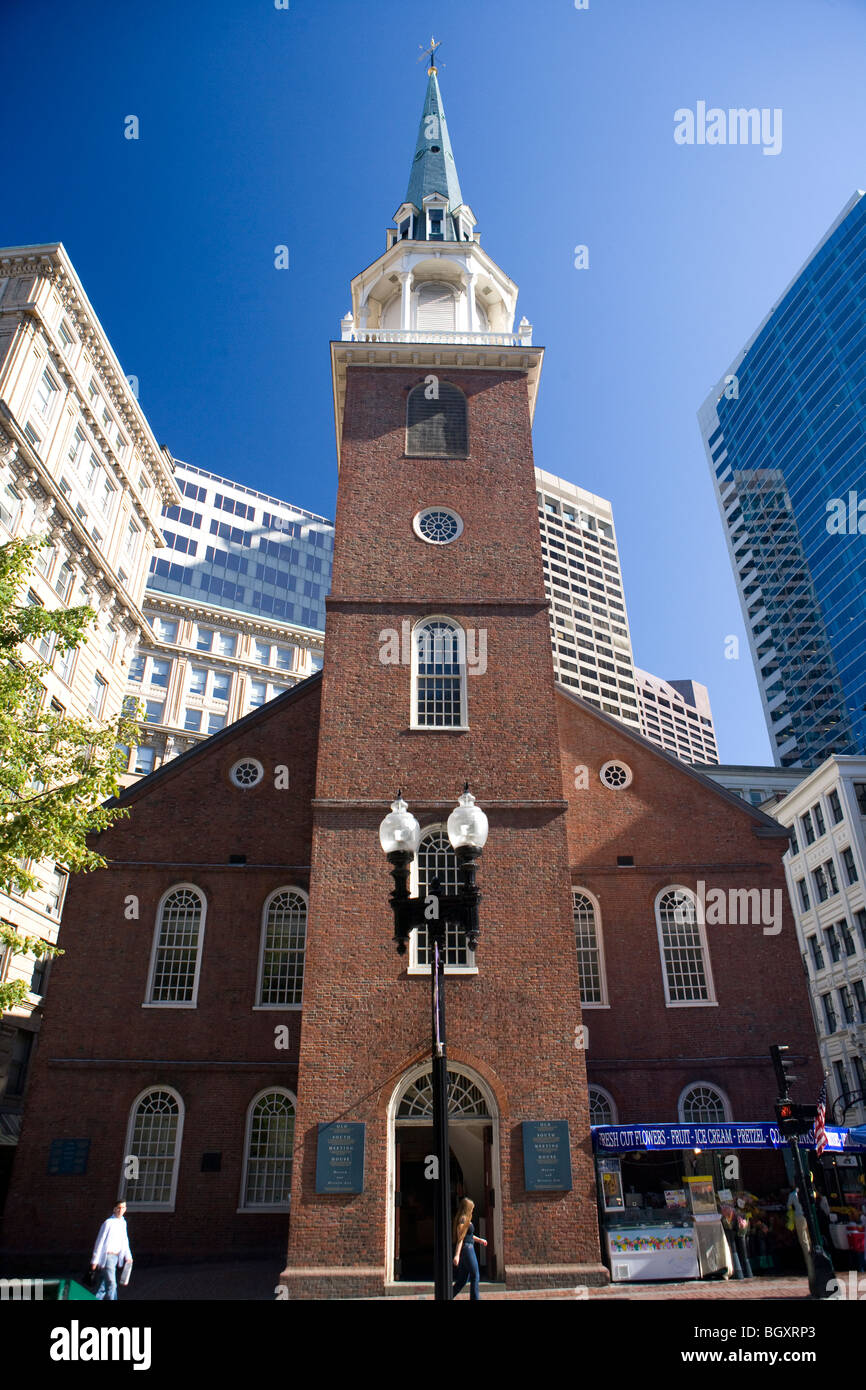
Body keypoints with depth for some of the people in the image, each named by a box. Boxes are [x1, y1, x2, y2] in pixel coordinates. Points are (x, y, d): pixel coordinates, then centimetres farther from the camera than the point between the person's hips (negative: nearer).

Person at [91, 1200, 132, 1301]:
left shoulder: (123, 1223, 10)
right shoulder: (108, 1223, -13)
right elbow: (100, 1241, -11)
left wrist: (128, 1256, 12)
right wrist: (95, 1260, -10)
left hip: (116, 1257, 7)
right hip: (107, 1257, -7)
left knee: (104, 1284, 16)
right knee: (111, 1284, -9)